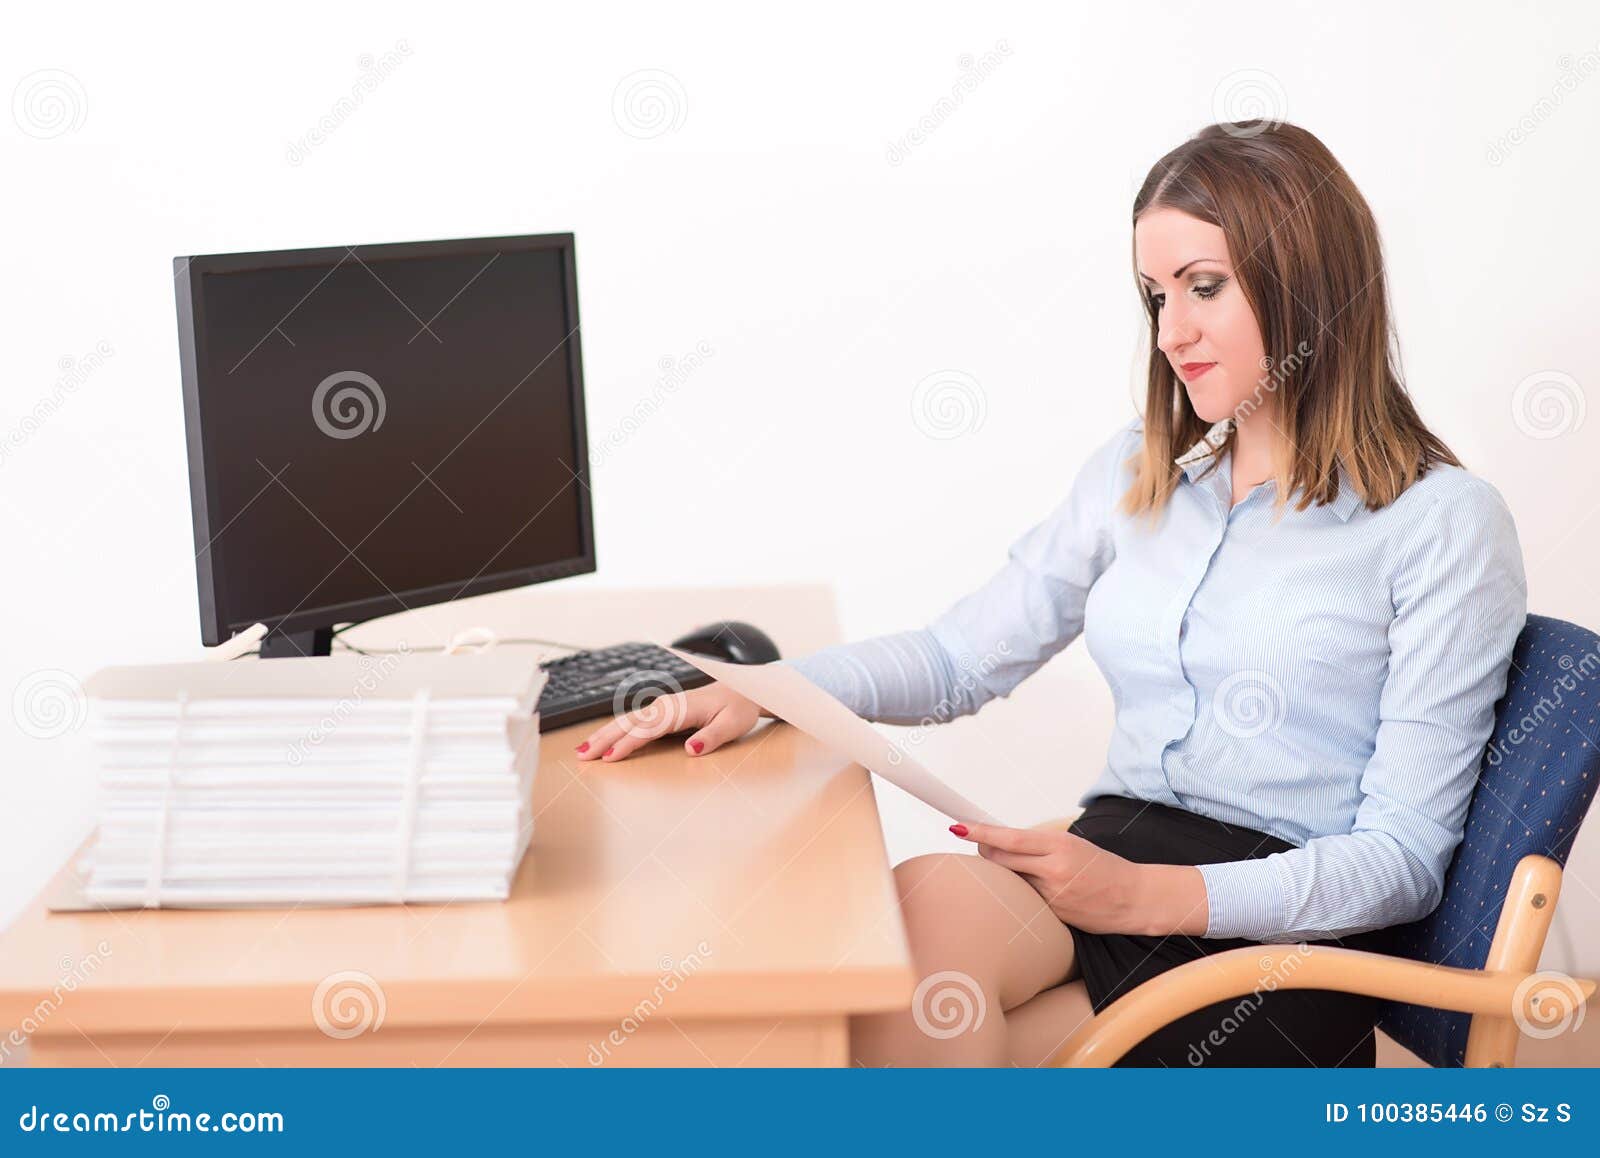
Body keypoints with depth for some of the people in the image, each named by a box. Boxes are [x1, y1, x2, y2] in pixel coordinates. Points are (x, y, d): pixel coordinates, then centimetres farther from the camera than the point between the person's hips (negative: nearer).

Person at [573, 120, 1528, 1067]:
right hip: (1111, 856, 5)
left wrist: (1146, 895, -18)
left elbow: (1403, 858, -6)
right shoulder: (1138, 473, 18)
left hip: (1285, 933, -4)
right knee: (926, 900, -32)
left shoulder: (1445, 524, -2)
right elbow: (962, 656, 18)